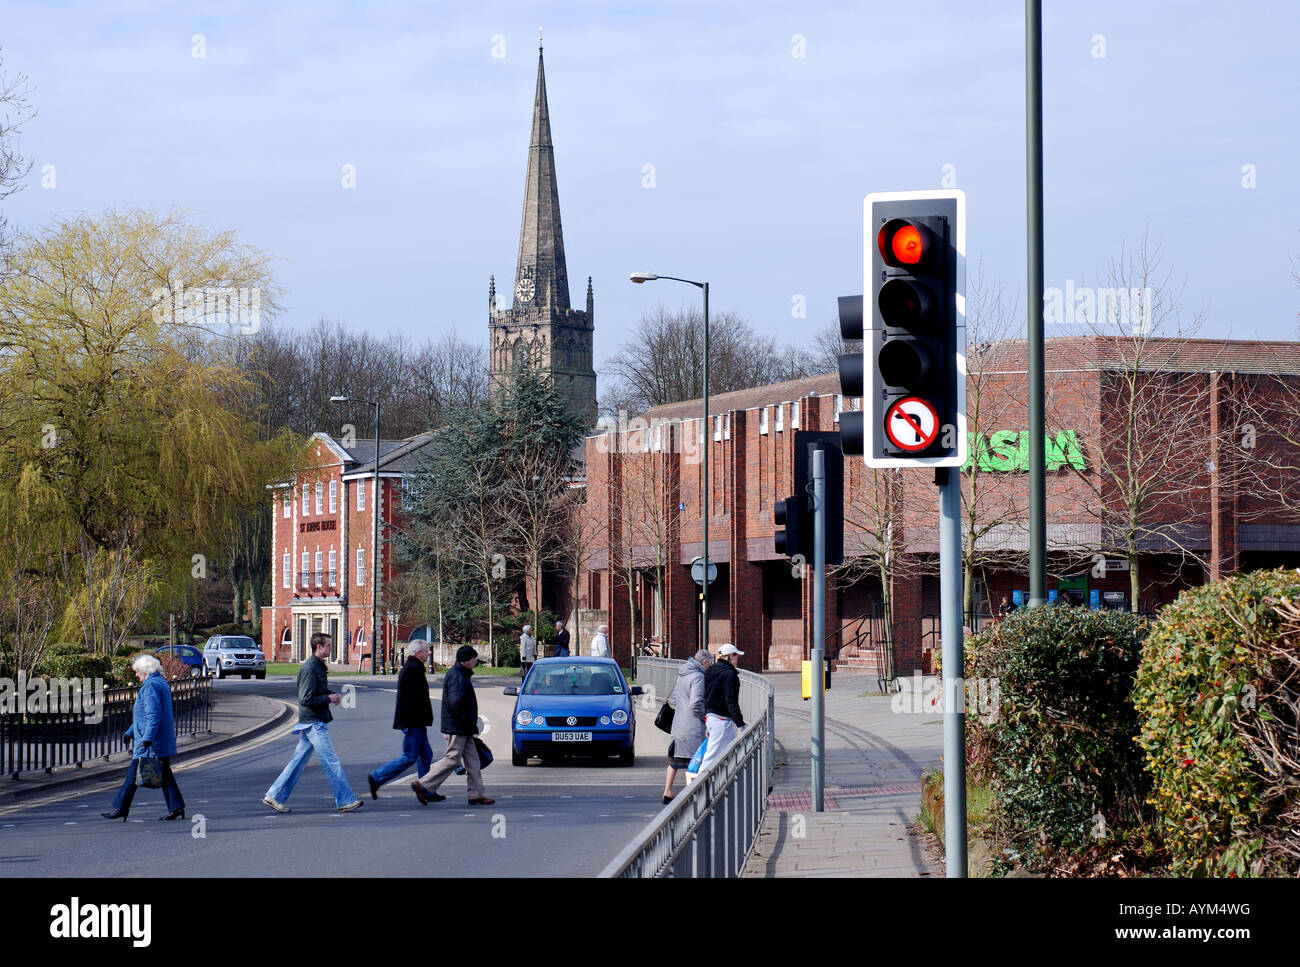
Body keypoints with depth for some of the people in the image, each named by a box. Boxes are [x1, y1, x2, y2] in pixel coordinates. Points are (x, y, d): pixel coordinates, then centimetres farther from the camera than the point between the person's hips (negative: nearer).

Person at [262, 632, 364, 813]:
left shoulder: (319, 666, 14)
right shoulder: (309, 668, -17)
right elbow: (306, 699, -21)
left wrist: (332, 696, 8)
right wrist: (329, 698, -14)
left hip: (310, 722, 10)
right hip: (314, 722, -10)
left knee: (299, 761, 11)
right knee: (332, 762, -6)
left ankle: (275, 796, 14)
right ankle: (345, 801, -3)